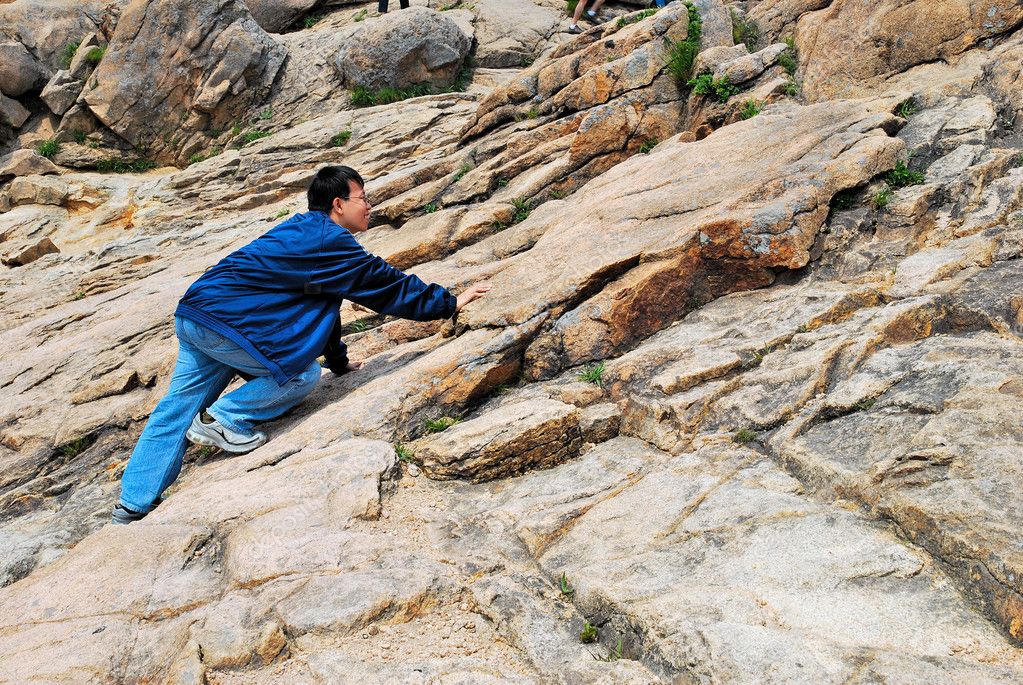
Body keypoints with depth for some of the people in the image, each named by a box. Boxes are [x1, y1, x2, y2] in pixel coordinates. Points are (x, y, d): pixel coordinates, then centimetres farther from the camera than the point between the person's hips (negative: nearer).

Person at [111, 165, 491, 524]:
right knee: (303, 375, -1)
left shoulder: (303, 230, 19)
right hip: (223, 323, -10)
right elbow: (389, 285, -6)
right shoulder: (331, 243, -11)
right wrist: (451, 302, 5)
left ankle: (132, 504, 16)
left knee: (175, 411, 12)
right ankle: (223, 419, 1)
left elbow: (322, 302, 26)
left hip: (191, 317, 10)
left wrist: (340, 360, 30)